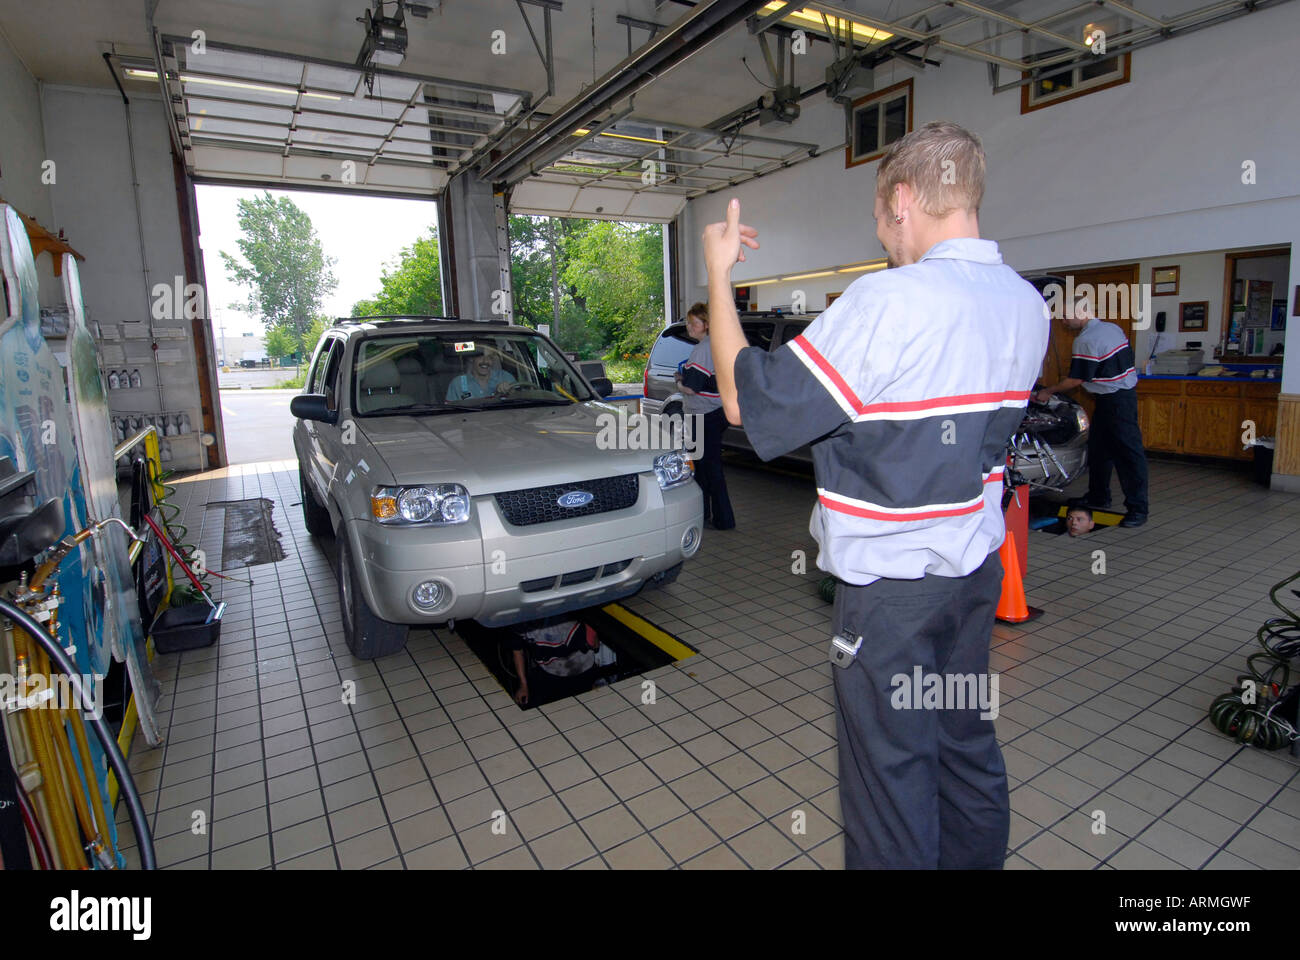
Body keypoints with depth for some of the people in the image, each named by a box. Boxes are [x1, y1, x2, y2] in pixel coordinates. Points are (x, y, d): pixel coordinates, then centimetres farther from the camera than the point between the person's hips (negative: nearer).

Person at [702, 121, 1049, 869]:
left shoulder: (890, 300, -22)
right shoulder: (1027, 303, 4)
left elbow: (745, 400, -19)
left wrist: (719, 275, -6)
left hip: (891, 581, -8)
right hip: (978, 564, 8)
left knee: (893, 770, 9)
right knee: (969, 743, 24)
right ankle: (977, 859, 44)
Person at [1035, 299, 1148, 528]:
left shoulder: (1086, 341, -19)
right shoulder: (1113, 328, 11)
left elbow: (1076, 380, -14)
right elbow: (1126, 361, 19)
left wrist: (1048, 392, -1)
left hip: (1115, 401, -11)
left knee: (1128, 452, -8)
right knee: (1099, 448, 17)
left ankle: (1137, 509, -5)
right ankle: (1099, 497, 28)